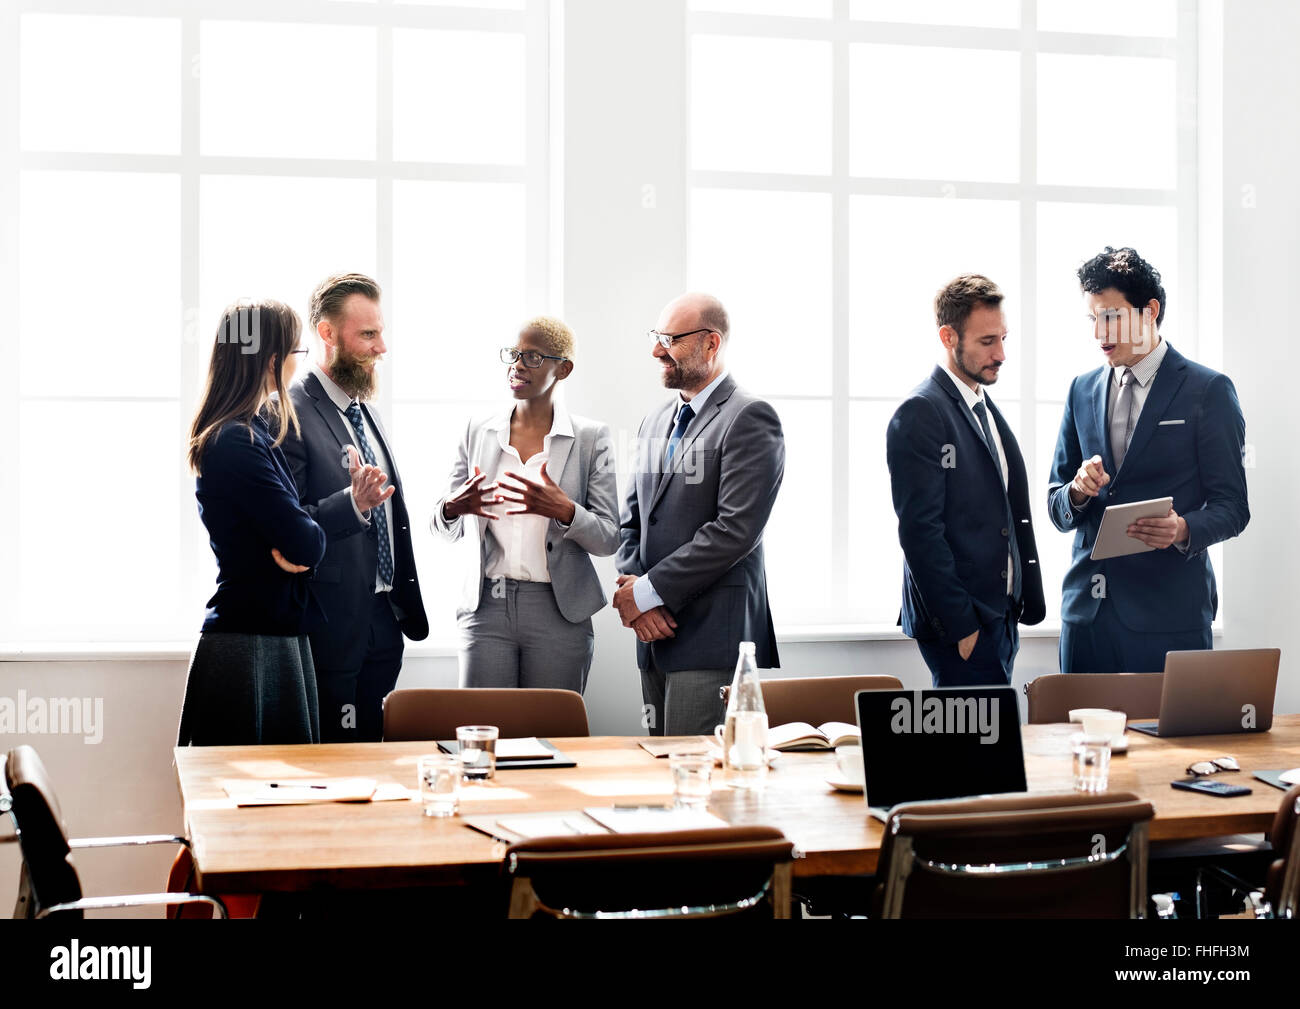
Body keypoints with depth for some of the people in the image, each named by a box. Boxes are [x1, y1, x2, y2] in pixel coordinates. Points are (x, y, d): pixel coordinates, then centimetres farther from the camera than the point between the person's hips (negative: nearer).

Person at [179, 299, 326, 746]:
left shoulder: (258, 430, 13)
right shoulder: (236, 442, -17)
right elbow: (305, 544, -21)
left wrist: (295, 545, -7)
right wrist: (315, 534, 1)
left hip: (278, 634, 9)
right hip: (251, 643, -9)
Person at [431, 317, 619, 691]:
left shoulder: (591, 437, 0)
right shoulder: (478, 432, 8)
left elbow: (608, 539, -3)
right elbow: (445, 530, 13)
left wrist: (564, 510, -22)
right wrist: (452, 508, -11)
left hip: (559, 612, -2)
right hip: (487, 607, 2)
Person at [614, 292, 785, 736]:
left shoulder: (750, 418, -8)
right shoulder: (656, 420, 18)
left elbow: (737, 529, -17)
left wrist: (649, 590, -14)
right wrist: (632, 588, -2)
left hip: (713, 633, -8)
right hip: (655, 633, 8)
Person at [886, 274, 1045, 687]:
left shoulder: (987, 410, 17)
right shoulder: (919, 413, -11)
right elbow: (919, 530, -17)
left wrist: (1027, 603, 13)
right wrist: (960, 626, -18)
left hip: (1001, 616, 8)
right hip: (960, 622, -8)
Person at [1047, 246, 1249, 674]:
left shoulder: (1209, 390, 0)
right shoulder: (1082, 390, 13)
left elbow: (1231, 507, -3)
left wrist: (1183, 529, -23)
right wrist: (1077, 492, -9)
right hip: (1086, 608, 4)